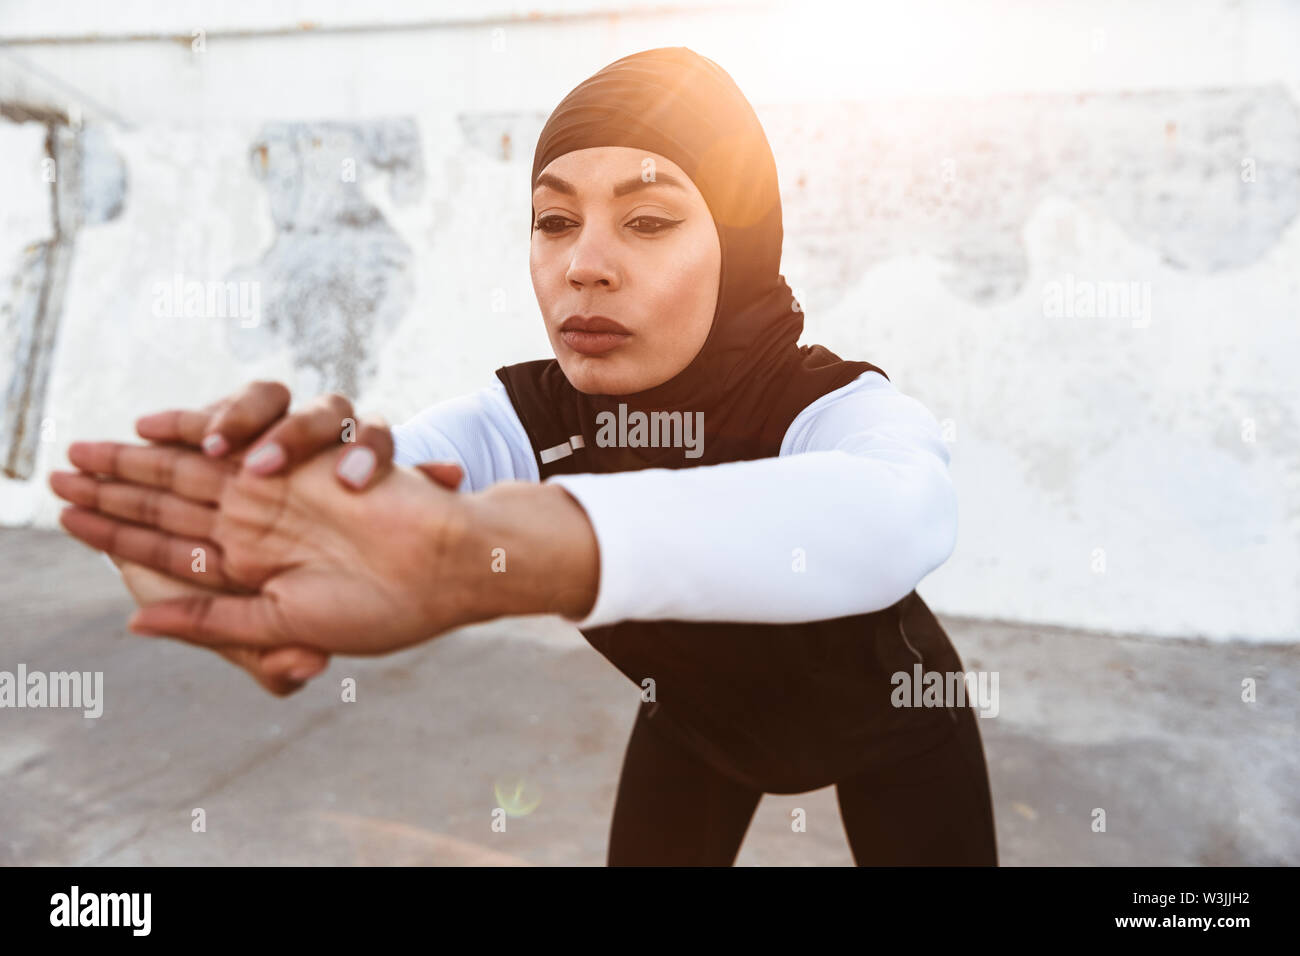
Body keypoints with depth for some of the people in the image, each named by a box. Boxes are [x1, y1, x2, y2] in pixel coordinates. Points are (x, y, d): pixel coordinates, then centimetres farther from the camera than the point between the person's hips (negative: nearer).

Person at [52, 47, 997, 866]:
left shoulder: (835, 407, -35)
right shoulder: (522, 420, -25)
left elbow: (897, 514, -59)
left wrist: (476, 554, -74)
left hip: (887, 722, -1)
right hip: (698, 722, 2)